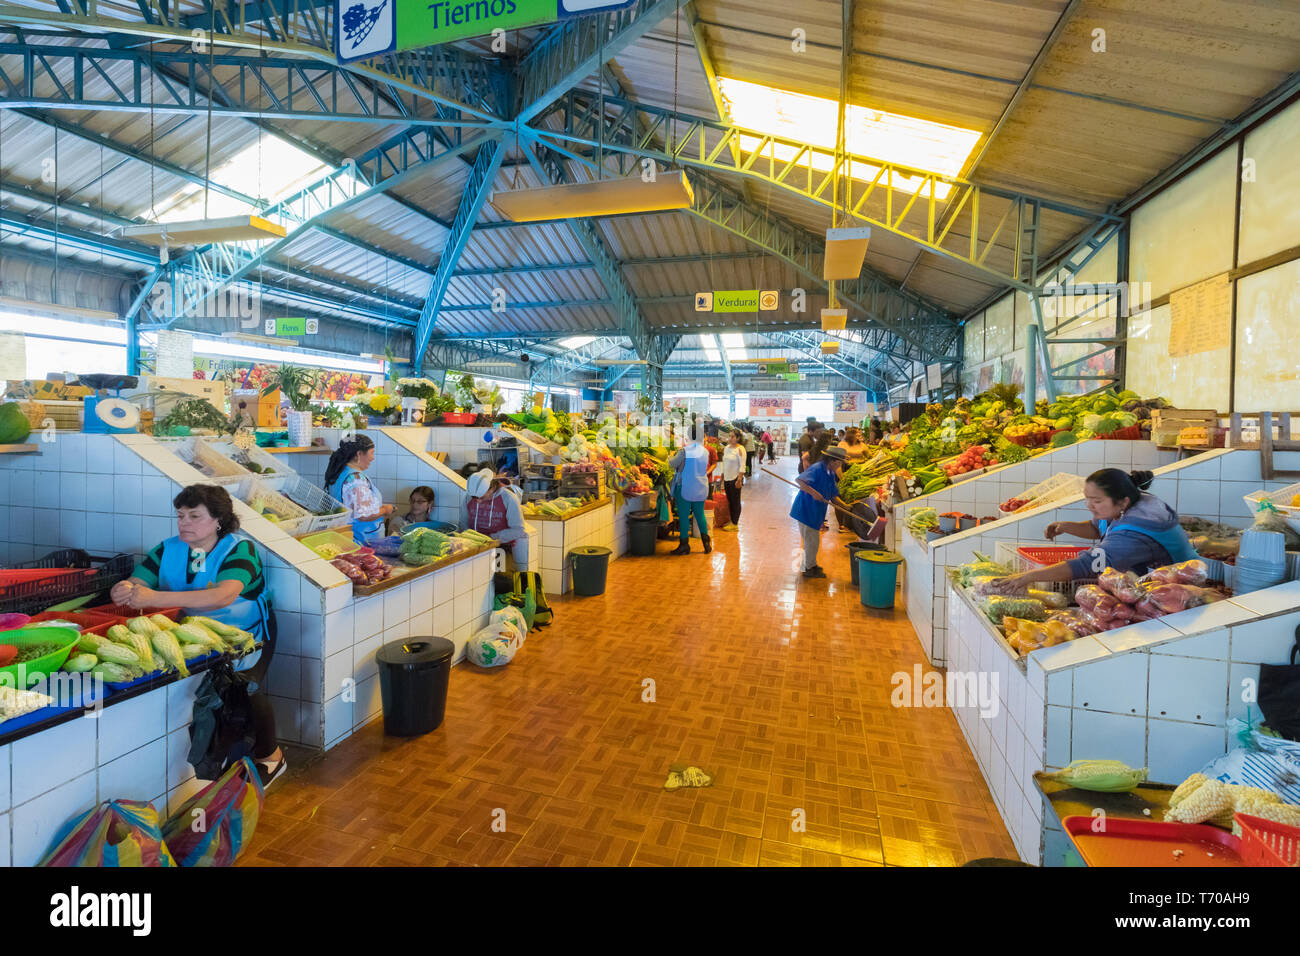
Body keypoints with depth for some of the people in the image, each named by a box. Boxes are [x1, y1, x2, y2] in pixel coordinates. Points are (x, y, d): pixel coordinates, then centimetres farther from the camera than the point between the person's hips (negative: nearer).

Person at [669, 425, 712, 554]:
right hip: (700, 489, 5)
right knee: (700, 515, 15)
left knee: (683, 517, 3)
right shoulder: (705, 452, 2)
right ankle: (707, 543, 19)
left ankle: (684, 545, 9)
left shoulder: (685, 451, -15)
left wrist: (671, 457, 16)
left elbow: (672, 464, -7)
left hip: (685, 488, -5)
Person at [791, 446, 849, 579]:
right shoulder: (817, 469, -20)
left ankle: (811, 564, 38)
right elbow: (798, 480, -33)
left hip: (815, 511, 9)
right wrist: (813, 492, -39)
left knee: (813, 539, 22)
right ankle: (809, 568, 16)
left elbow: (833, 496, 11)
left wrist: (845, 506, -3)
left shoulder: (831, 474, 7)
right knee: (812, 540, 1)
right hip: (806, 509, -9)